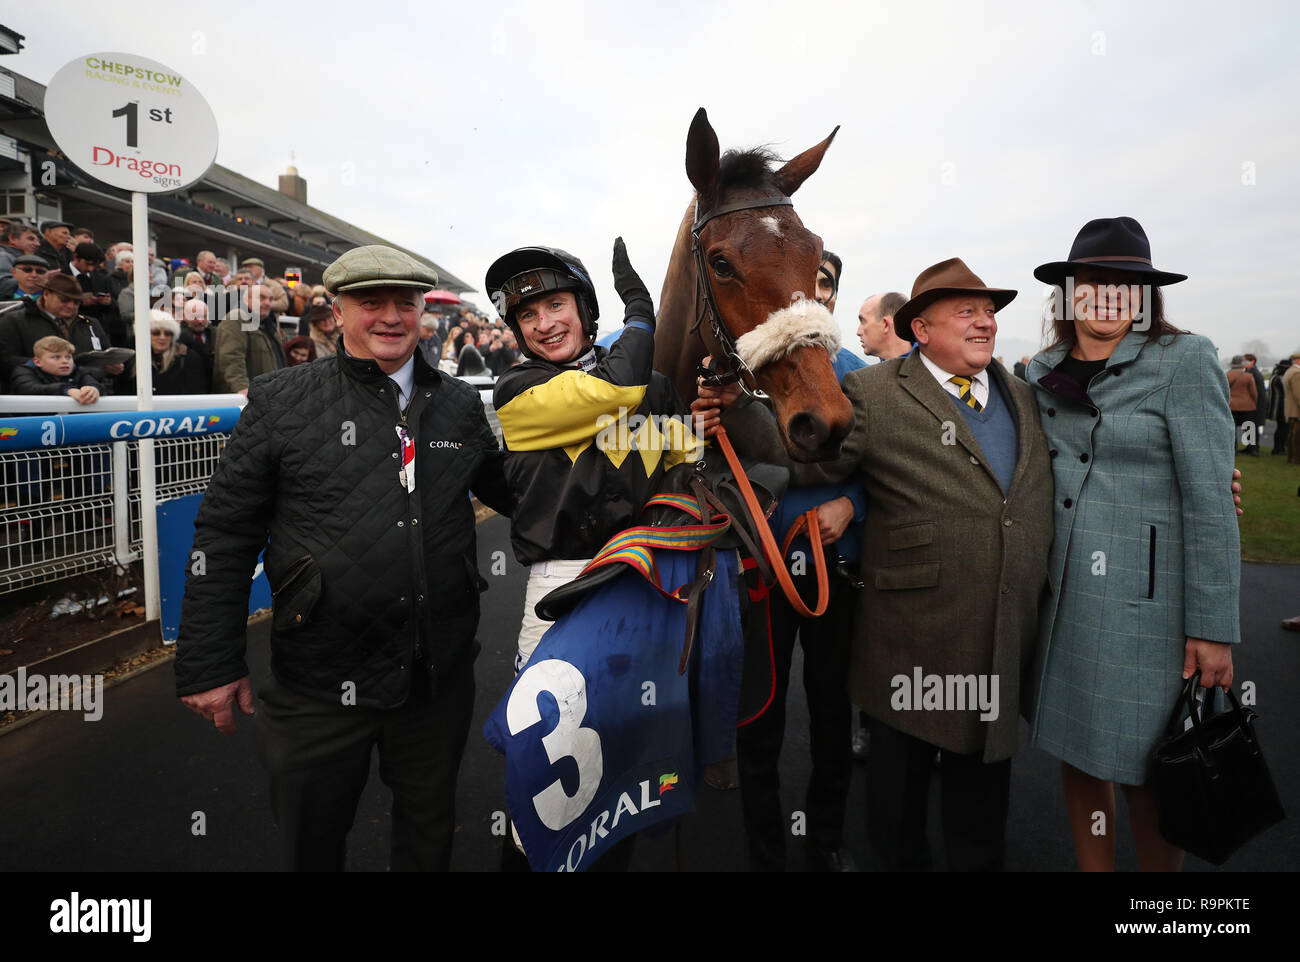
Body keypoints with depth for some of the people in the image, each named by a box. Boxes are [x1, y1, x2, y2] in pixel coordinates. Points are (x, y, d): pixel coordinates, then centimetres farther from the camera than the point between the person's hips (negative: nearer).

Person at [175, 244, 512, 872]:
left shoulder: (460, 405, 3)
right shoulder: (281, 401, -5)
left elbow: (511, 491, 12)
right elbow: (225, 535, -4)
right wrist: (209, 665, -5)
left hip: (440, 674, 3)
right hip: (321, 681, -2)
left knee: (429, 827, 24)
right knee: (312, 841, 19)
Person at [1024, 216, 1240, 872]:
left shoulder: (1184, 361, -6)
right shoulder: (1043, 372, 8)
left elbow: (1210, 502, -10)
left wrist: (1213, 628, -12)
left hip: (1141, 599, -4)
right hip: (1058, 596, 5)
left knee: (1140, 773, 5)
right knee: (1076, 750, 15)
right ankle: (1092, 868, 35)